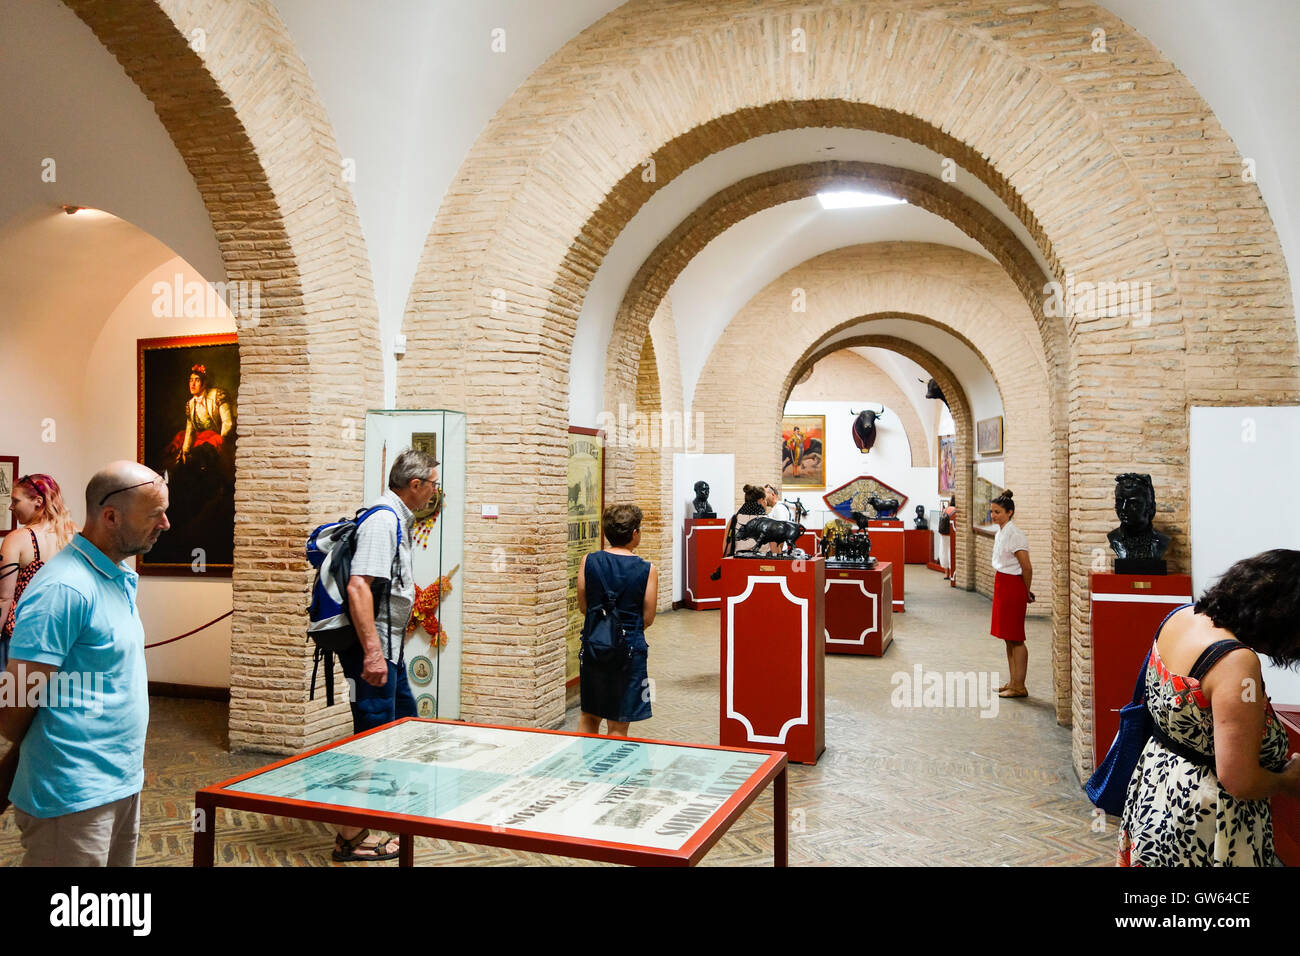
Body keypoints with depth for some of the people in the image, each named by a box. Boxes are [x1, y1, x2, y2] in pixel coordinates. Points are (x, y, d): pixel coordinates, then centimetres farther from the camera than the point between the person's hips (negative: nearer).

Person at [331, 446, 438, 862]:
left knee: (403, 716, 21)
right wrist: (372, 652, -31)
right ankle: (350, 838, 4)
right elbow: (358, 587, -28)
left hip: (387, 645, 11)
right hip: (372, 646, -11)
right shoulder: (383, 520, -18)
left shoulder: (398, 519, 13)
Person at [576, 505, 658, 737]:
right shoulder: (647, 570, -10)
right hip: (629, 651, -3)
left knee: (589, 717, 21)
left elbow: (583, 606, 4)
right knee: (618, 726, 8)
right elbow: (647, 619, -4)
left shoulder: (588, 561, -3)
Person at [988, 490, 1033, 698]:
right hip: (1002, 585, 9)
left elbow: (1027, 567, -17)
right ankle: (1013, 682, 23)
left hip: (1013, 586, -9)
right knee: (1008, 638, 14)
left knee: (1016, 638, -3)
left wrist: (1027, 592, -4)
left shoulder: (1014, 535, -17)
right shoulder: (1000, 533, 11)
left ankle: (1019, 687, 4)